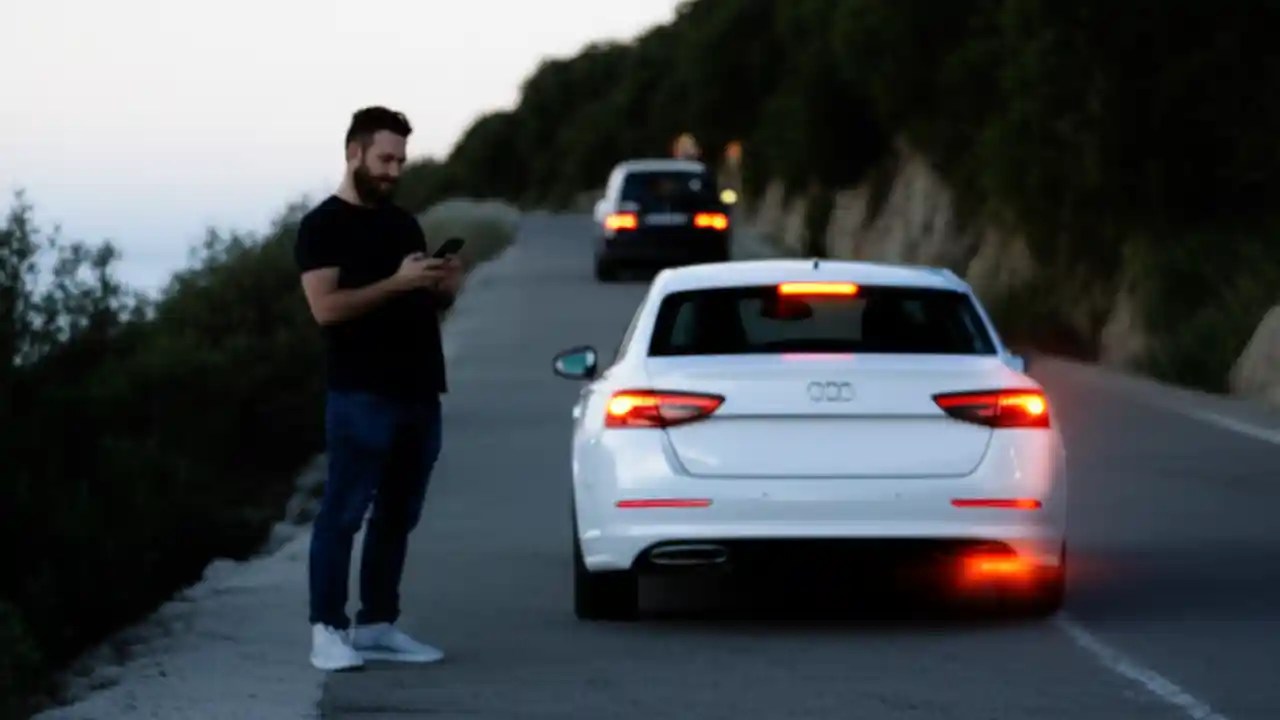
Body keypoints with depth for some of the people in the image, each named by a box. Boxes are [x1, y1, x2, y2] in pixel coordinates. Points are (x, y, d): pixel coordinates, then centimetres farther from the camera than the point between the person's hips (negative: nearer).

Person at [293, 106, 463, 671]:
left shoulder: (404, 223, 19)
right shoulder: (323, 225, -4)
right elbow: (326, 307, -15)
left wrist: (444, 287, 2)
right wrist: (396, 283, -20)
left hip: (419, 392, 7)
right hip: (361, 396, -7)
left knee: (398, 516, 9)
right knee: (343, 513, -7)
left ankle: (377, 625, 14)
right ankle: (327, 630, -7)